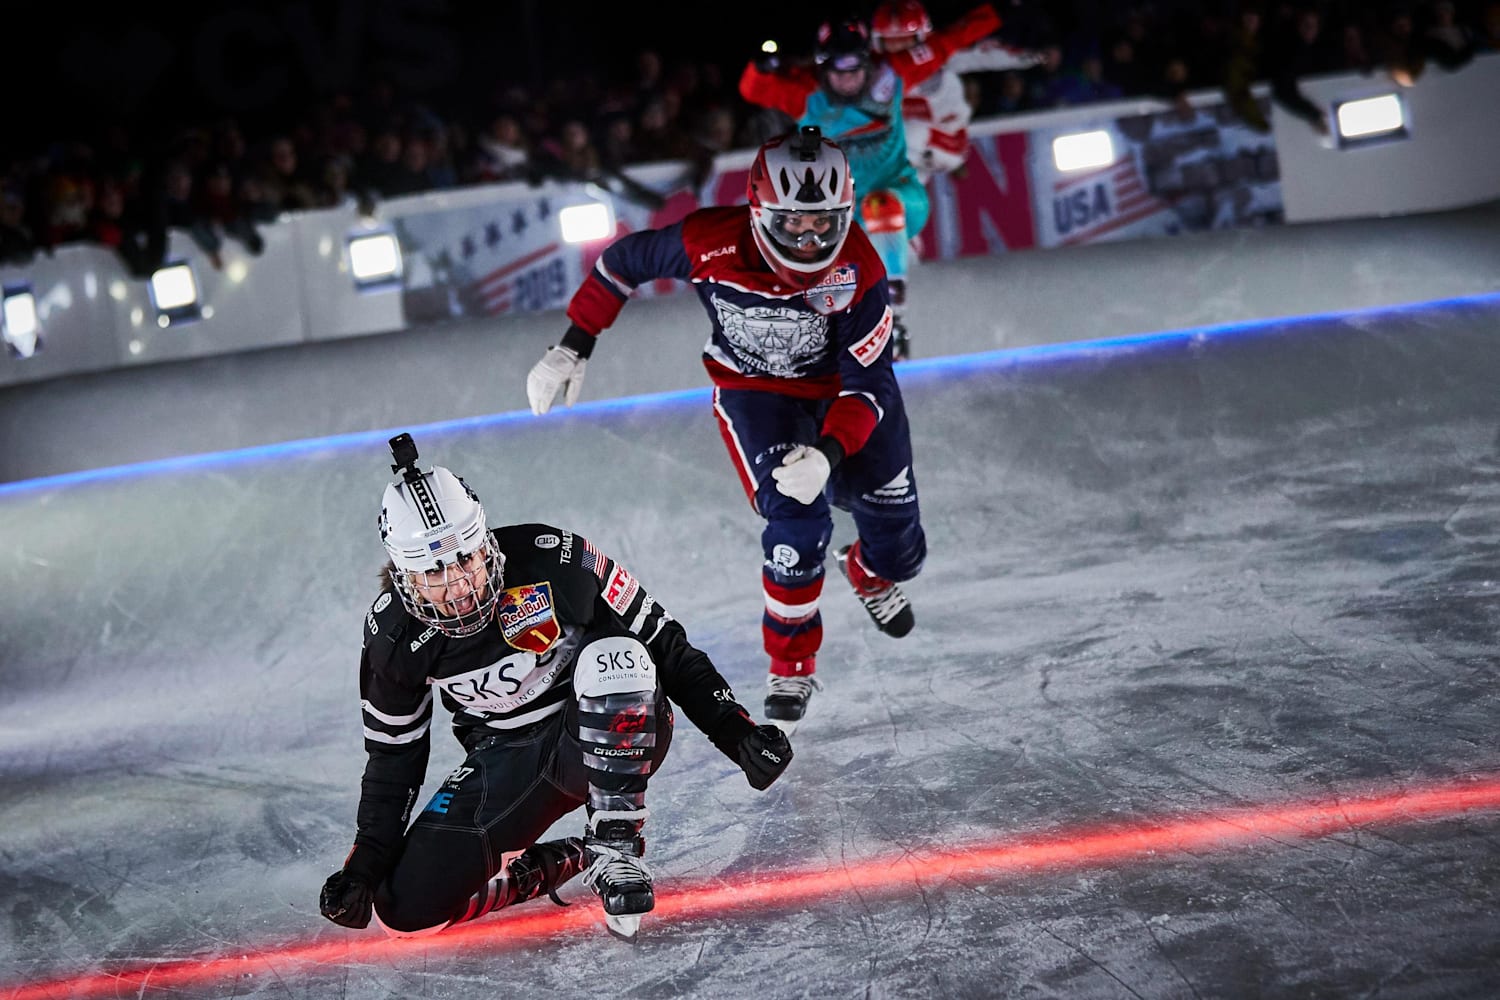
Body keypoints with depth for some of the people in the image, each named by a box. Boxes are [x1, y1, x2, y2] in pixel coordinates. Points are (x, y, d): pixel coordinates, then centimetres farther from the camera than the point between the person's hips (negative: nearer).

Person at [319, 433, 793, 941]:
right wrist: (368, 860, -6)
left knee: (614, 657, -39)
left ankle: (614, 847, -23)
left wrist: (735, 729, -18)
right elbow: (393, 754, 1)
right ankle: (564, 863, 6)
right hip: (506, 762, 3)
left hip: (614, 739, -3)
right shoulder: (393, 636, -14)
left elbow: (665, 646, -13)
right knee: (406, 908, -14)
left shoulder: (550, 561, -24)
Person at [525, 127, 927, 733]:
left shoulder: (859, 270, -30)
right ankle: (791, 668, -1)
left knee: (898, 550, 6)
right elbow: (626, 261, -12)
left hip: (845, 388, 2)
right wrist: (572, 348, -10)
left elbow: (868, 386, -25)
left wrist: (828, 455, -42)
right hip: (752, 388, -1)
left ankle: (870, 572, 47)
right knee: (799, 520, -25)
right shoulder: (711, 245, -31)